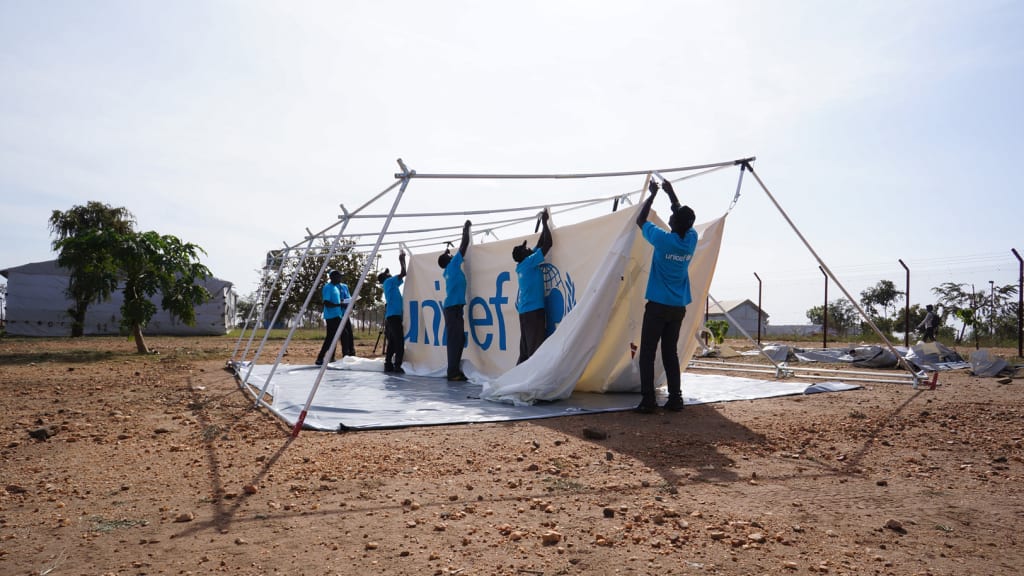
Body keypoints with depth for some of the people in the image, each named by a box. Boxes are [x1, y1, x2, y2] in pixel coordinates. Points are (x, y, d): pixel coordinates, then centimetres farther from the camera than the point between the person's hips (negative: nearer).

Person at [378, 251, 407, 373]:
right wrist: (401, 260, 2)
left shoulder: (391, 285, 23)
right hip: (393, 316, -10)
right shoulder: (388, 282, -2)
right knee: (399, 342, -11)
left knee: (392, 342, 9)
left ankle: (388, 365, 10)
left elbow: (401, 276, 30)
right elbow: (403, 273, -7)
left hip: (391, 316, 10)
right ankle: (397, 366, -13)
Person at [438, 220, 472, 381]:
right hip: (453, 307, -9)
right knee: (455, 339, -12)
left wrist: (465, 231, 39)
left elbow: (462, 249, 34)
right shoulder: (453, 265, -2)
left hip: (453, 307, 9)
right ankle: (453, 372, -14)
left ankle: (455, 370, 9)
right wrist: (466, 229, 10)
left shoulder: (449, 270, 19)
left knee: (457, 339, 8)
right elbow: (463, 246, -1)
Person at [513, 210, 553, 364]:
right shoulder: (528, 262, -10)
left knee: (526, 348, 8)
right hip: (533, 310, -9)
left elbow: (540, 244, 20)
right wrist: (544, 222, 0)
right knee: (535, 347, -10)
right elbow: (547, 244, -11)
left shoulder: (522, 265, 13)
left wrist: (544, 225, 20)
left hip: (525, 310, 9)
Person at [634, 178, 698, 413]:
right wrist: (671, 194, 27)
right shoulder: (692, 239, 1)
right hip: (678, 307, 5)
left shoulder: (663, 239, -13)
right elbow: (685, 218, 22)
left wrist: (652, 195, 12)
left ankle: (647, 400, -6)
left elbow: (640, 220, 3)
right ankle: (675, 398, 11)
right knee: (670, 352, 13)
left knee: (647, 353, -1)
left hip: (658, 306, -5)